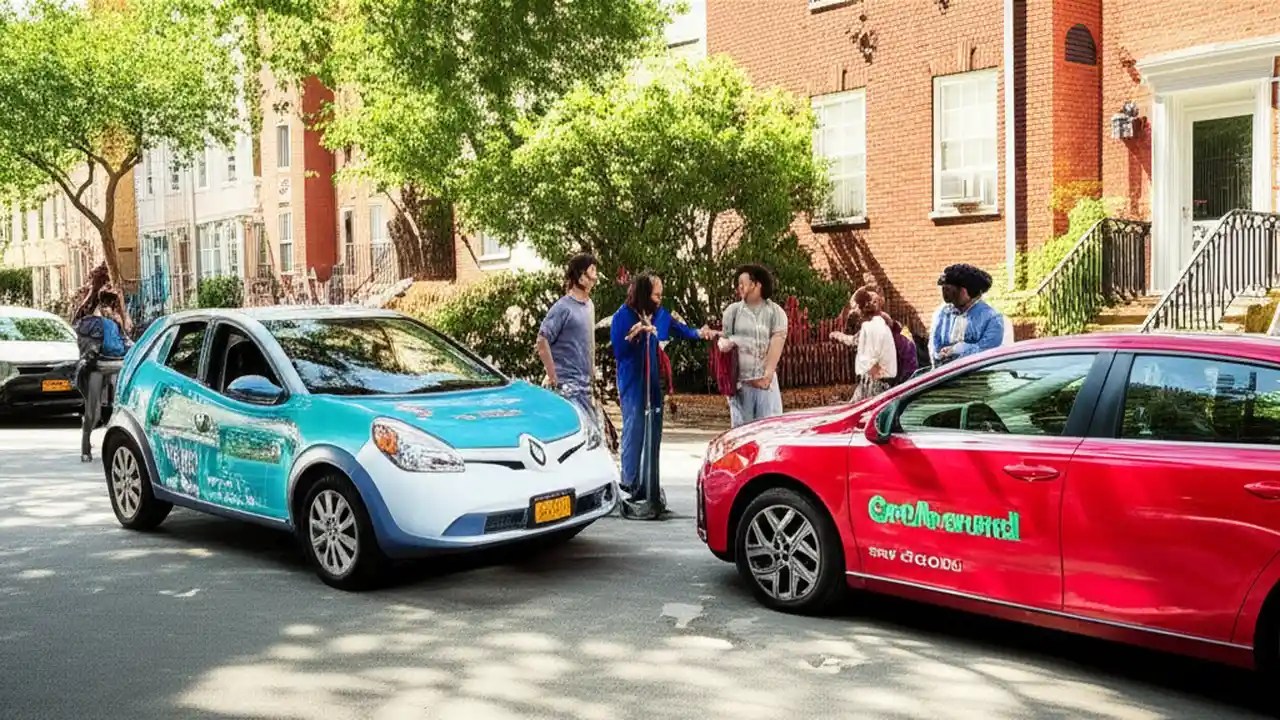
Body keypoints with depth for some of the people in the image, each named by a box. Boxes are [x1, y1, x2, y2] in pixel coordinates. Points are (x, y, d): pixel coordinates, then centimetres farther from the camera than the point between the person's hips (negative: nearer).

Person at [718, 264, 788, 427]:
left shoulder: (775, 312, 3)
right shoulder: (732, 311, 8)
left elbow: (776, 345, -5)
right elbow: (723, 340, 10)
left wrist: (767, 375, -13)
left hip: (766, 380, -1)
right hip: (739, 380, 1)